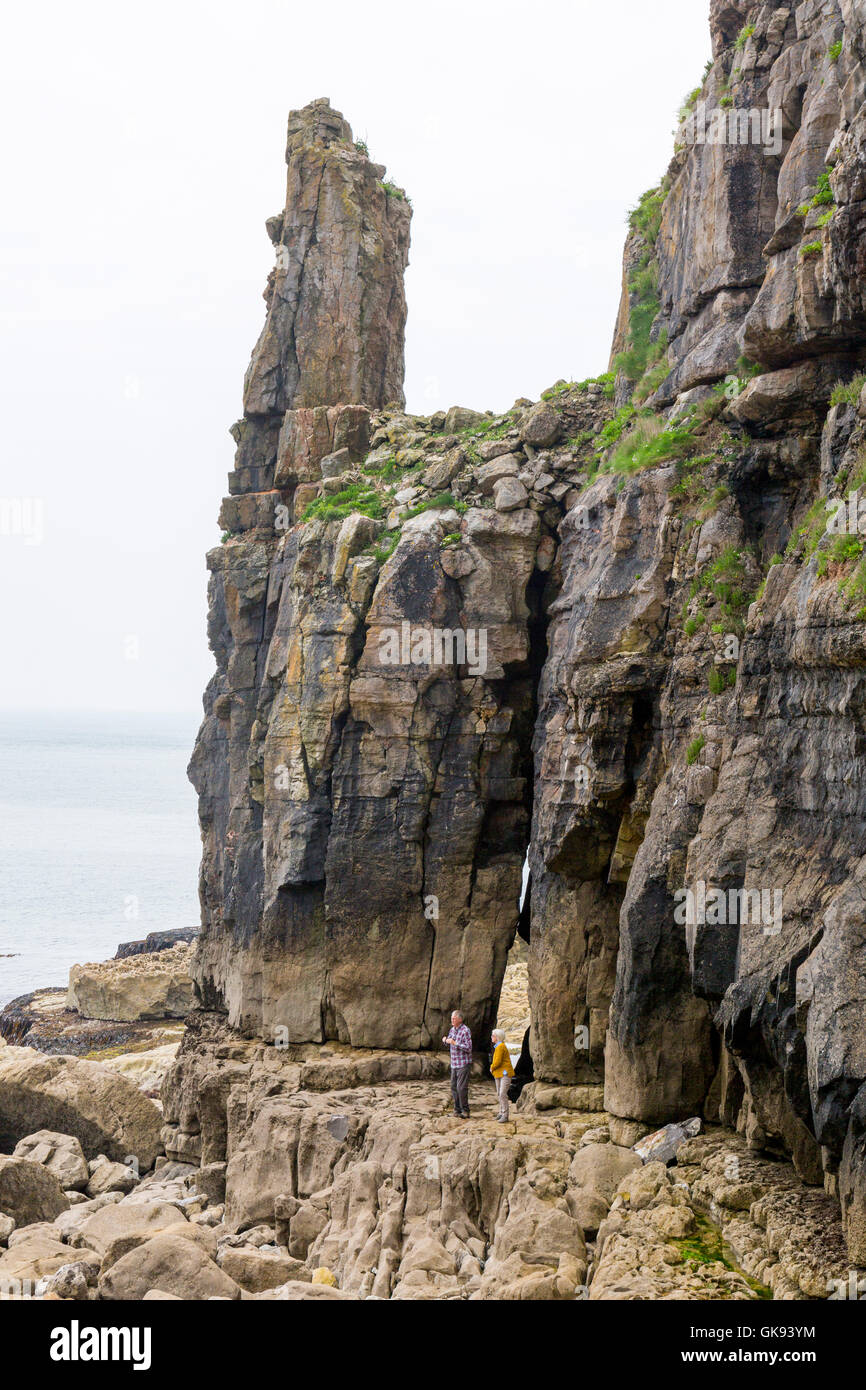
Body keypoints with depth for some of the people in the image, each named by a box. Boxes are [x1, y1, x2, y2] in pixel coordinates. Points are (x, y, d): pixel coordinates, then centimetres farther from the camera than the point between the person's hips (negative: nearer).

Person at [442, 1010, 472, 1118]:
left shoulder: (465, 1031, -13)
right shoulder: (452, 1029, 11)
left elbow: (469, 1048, -18)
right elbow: (447, 1045, 22)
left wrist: (455, 1043, -23)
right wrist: (445, 1041, -1)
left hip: (463, 1064, -8)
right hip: (454, 1064, 8)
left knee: (461, 1088, -10)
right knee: (454, 1087, 9)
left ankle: (465, 1111, -3)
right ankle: (457, 1109, 16)